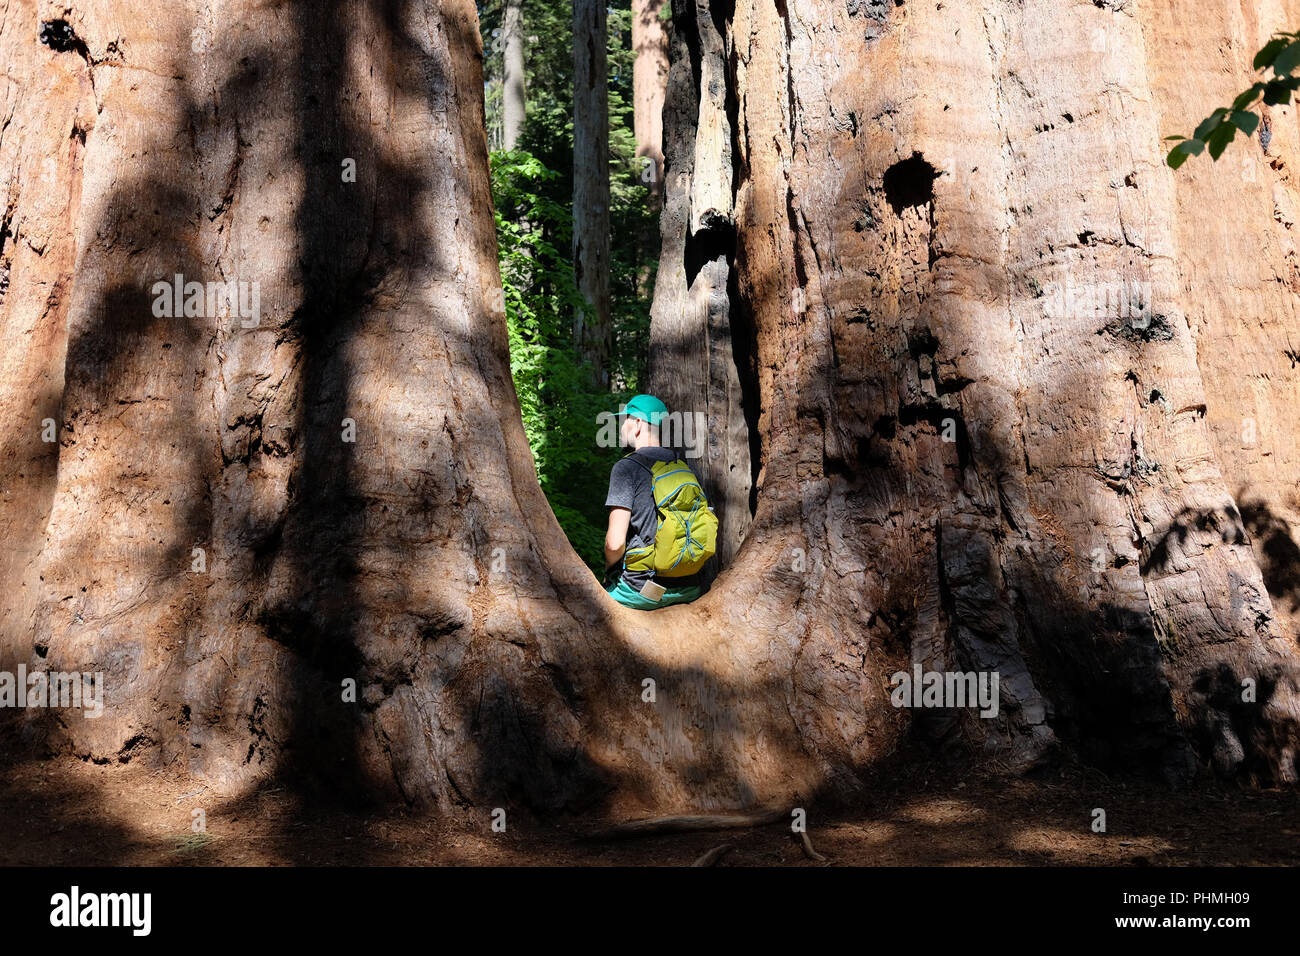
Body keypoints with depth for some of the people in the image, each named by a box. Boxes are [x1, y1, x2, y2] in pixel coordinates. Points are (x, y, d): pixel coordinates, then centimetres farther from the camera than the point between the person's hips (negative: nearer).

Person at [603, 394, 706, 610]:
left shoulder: (626, 467, -9)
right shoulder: (687, 468, 9)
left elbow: (615, 542, -16)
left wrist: (609, 568, 4)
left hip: (642, 592, -6)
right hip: (689, 590, 6)